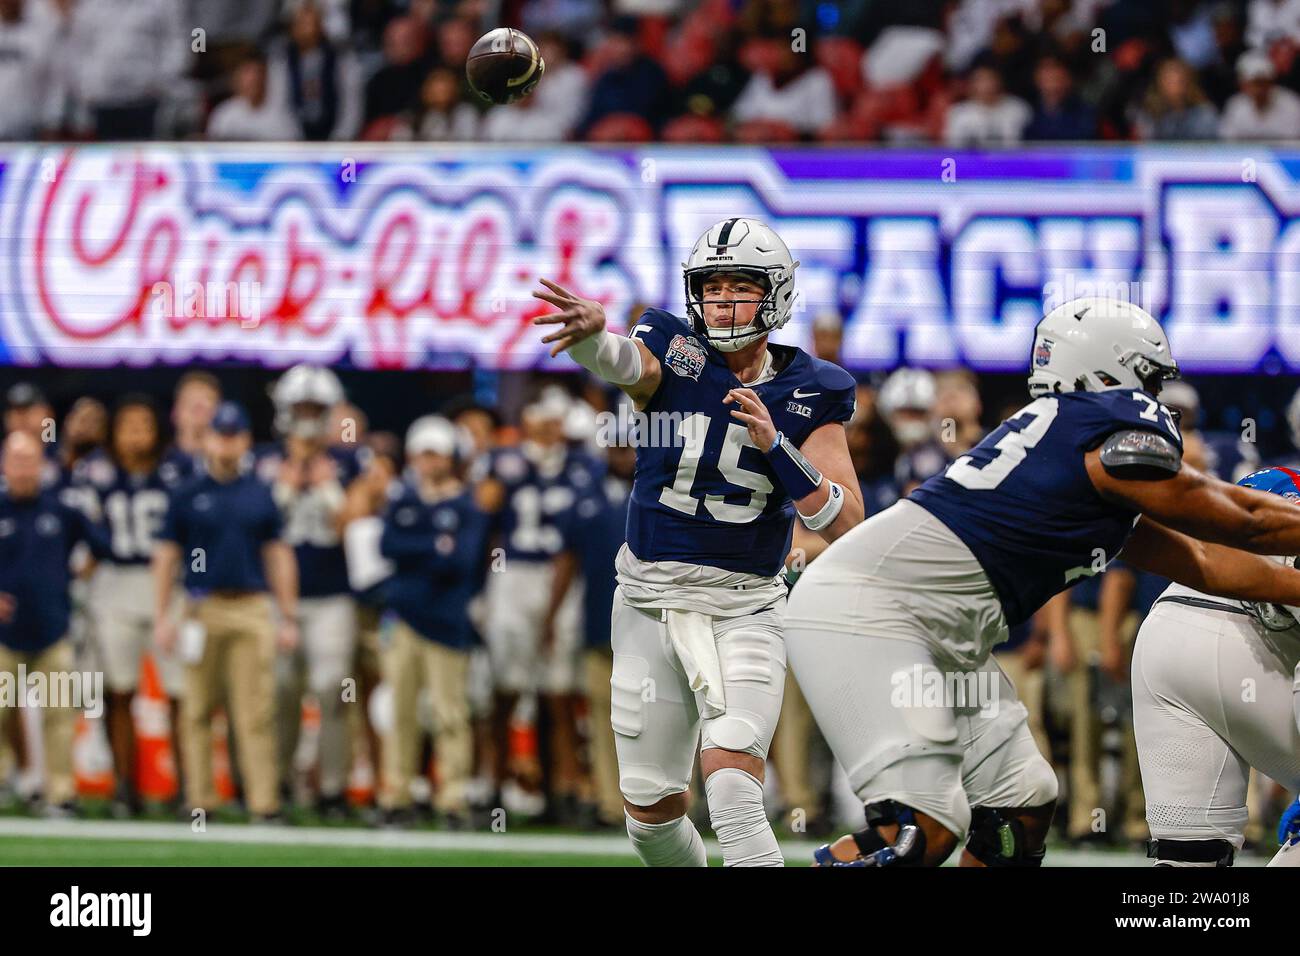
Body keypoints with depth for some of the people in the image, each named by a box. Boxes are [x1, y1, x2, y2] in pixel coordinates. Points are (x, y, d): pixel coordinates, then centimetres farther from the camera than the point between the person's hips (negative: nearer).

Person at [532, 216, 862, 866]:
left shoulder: (807, 395, -3)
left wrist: (774, 444, -22)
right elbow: (625, 362, -31)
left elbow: (846, 523, -9)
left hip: (744, 610, -2)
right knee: (651, 809, 11)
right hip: (649, 600, 2)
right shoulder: (675, 359, -5)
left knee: (731, 794, -23)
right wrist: (590, 331, -56)